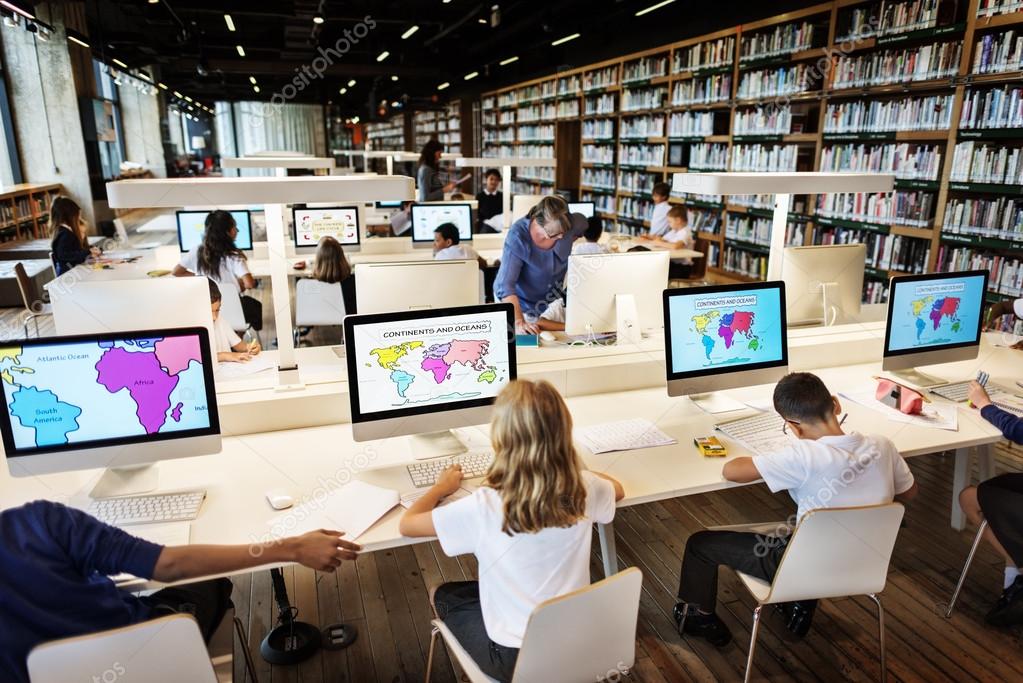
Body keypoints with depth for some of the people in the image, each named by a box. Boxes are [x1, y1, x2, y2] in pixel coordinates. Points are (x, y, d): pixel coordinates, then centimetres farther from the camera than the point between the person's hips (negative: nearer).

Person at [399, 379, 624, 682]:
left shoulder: (485, 506, -27)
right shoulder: (584, 487, -16)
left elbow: (407, 524, -11)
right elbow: (617, 489, 9)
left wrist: (442, 487, 6)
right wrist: (571, 468, 18)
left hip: (516, 658, -4)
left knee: (442, 595, 23)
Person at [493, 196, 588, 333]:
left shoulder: (572, 223, -20)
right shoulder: (518, 236, -32)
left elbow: (584, 225, 9)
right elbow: (505, 286, -37)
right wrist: (519, 322, -48)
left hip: (553, 300, 4)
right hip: (519, 303, -3)